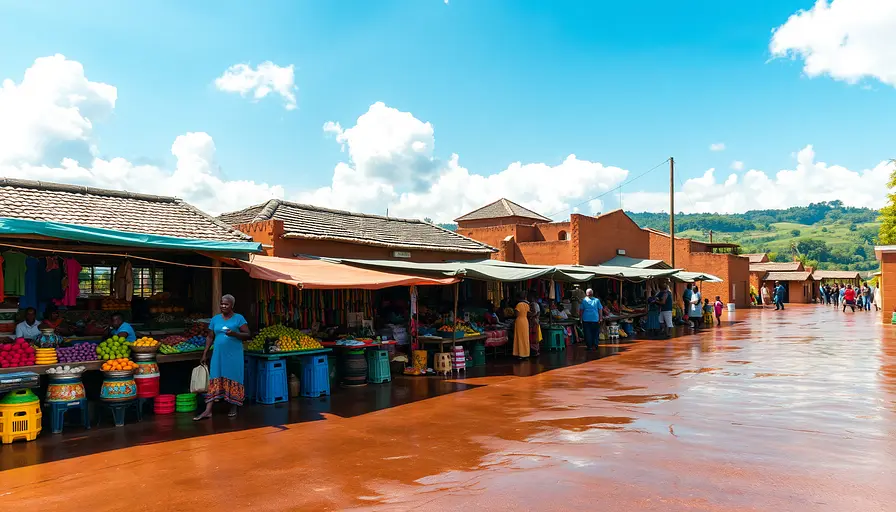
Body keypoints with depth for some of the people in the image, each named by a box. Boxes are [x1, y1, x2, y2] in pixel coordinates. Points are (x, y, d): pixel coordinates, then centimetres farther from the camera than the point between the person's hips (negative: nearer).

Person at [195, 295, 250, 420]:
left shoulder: (239, 318, 0)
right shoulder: (215, 319, 11)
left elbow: (247, 335, -3)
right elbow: (210, 337, 14)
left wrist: (234, 334, -19)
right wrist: (205, 354, 9)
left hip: (234, 355, -3)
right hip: (218, 355, 3)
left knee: (233, 380, 1)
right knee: (215, 380, -1)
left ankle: (233, 408, 13)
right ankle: (208, 411, -2)